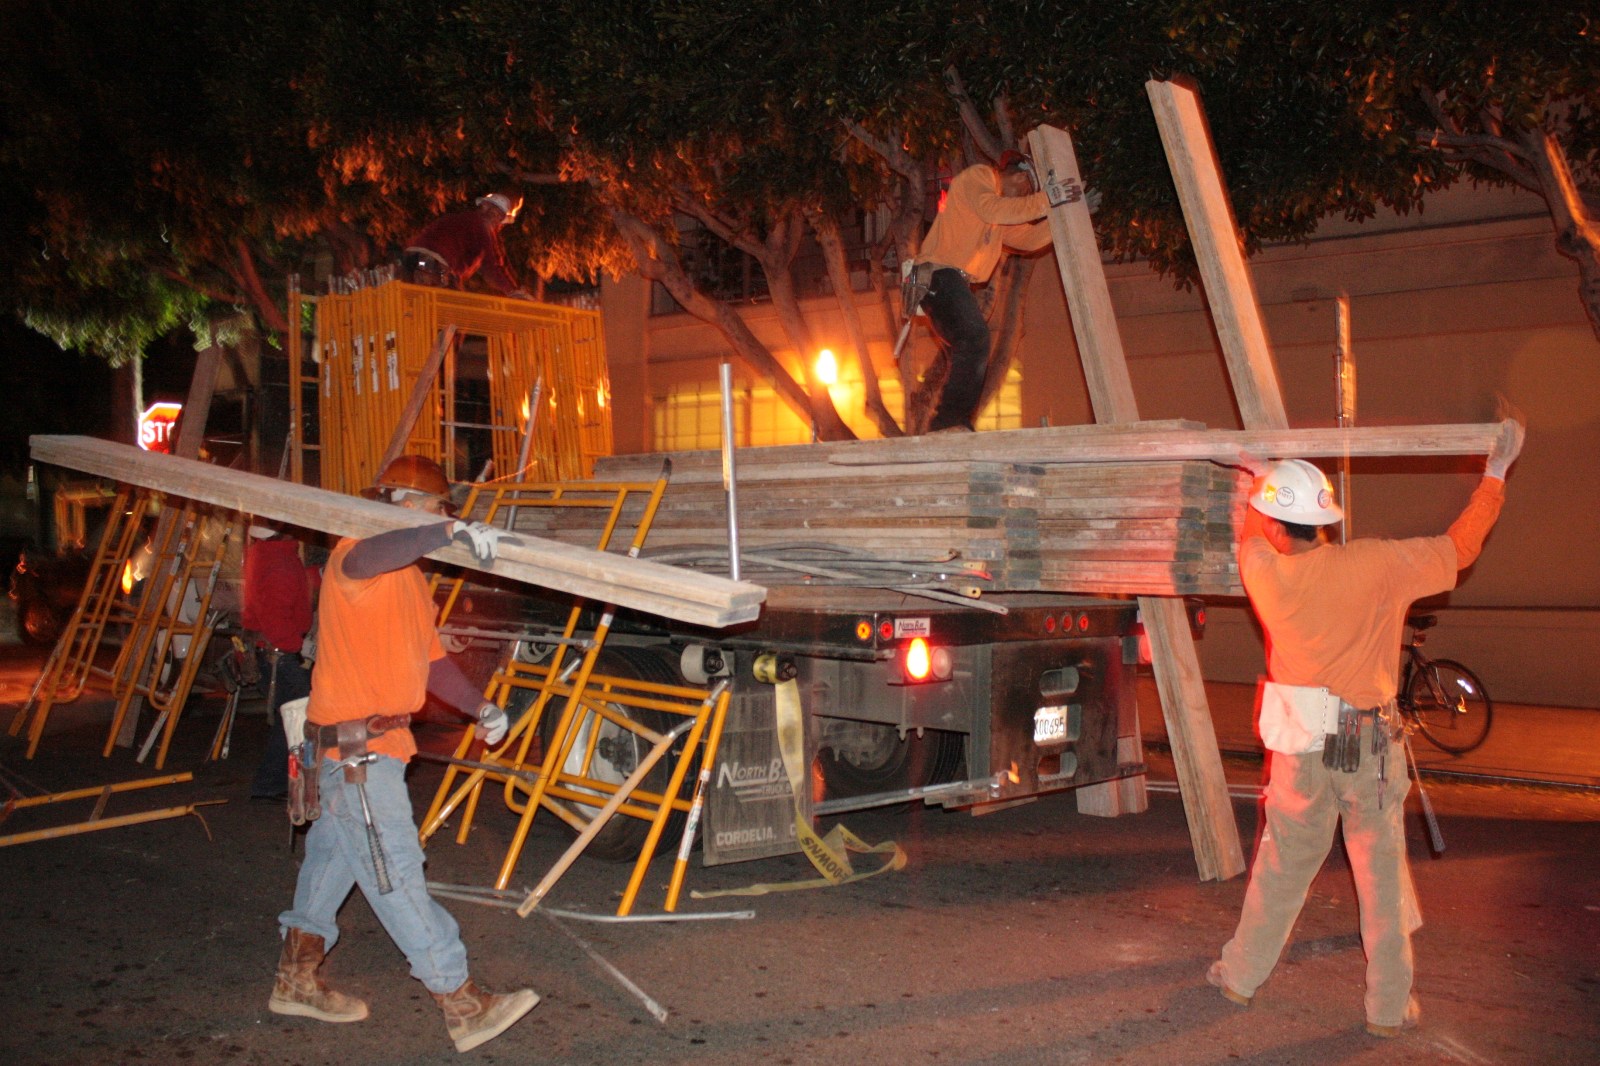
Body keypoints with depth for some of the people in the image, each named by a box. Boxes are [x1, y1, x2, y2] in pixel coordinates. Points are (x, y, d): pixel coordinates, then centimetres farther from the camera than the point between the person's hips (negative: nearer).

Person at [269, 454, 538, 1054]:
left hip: (378, 741, 10)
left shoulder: (412, 577, 18)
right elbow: (365, 557, -40)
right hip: (355, 744, -10)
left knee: (334, 853, 19)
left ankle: (296, 981, 33)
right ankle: (462, 1005, -5)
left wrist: (479, 708, 3)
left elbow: (431, 660, 16)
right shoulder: (354, 559, -12)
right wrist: (454, 531, -47)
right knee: (396, 873, -7)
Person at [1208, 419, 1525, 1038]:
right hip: (1373, 745, -1)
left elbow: (1249, 533, 15)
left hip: (1301, 747, 1)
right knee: (1383, 875, 9)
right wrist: (1496, 475, 11)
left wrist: (1259, 479, 33)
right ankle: (1389, 1008, 19)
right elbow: (1460, 547, 0)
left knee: (1280, 867, 15)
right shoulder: (1380, 565, -12)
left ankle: (1241, 976, 27)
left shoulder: (1265, 573, -8)